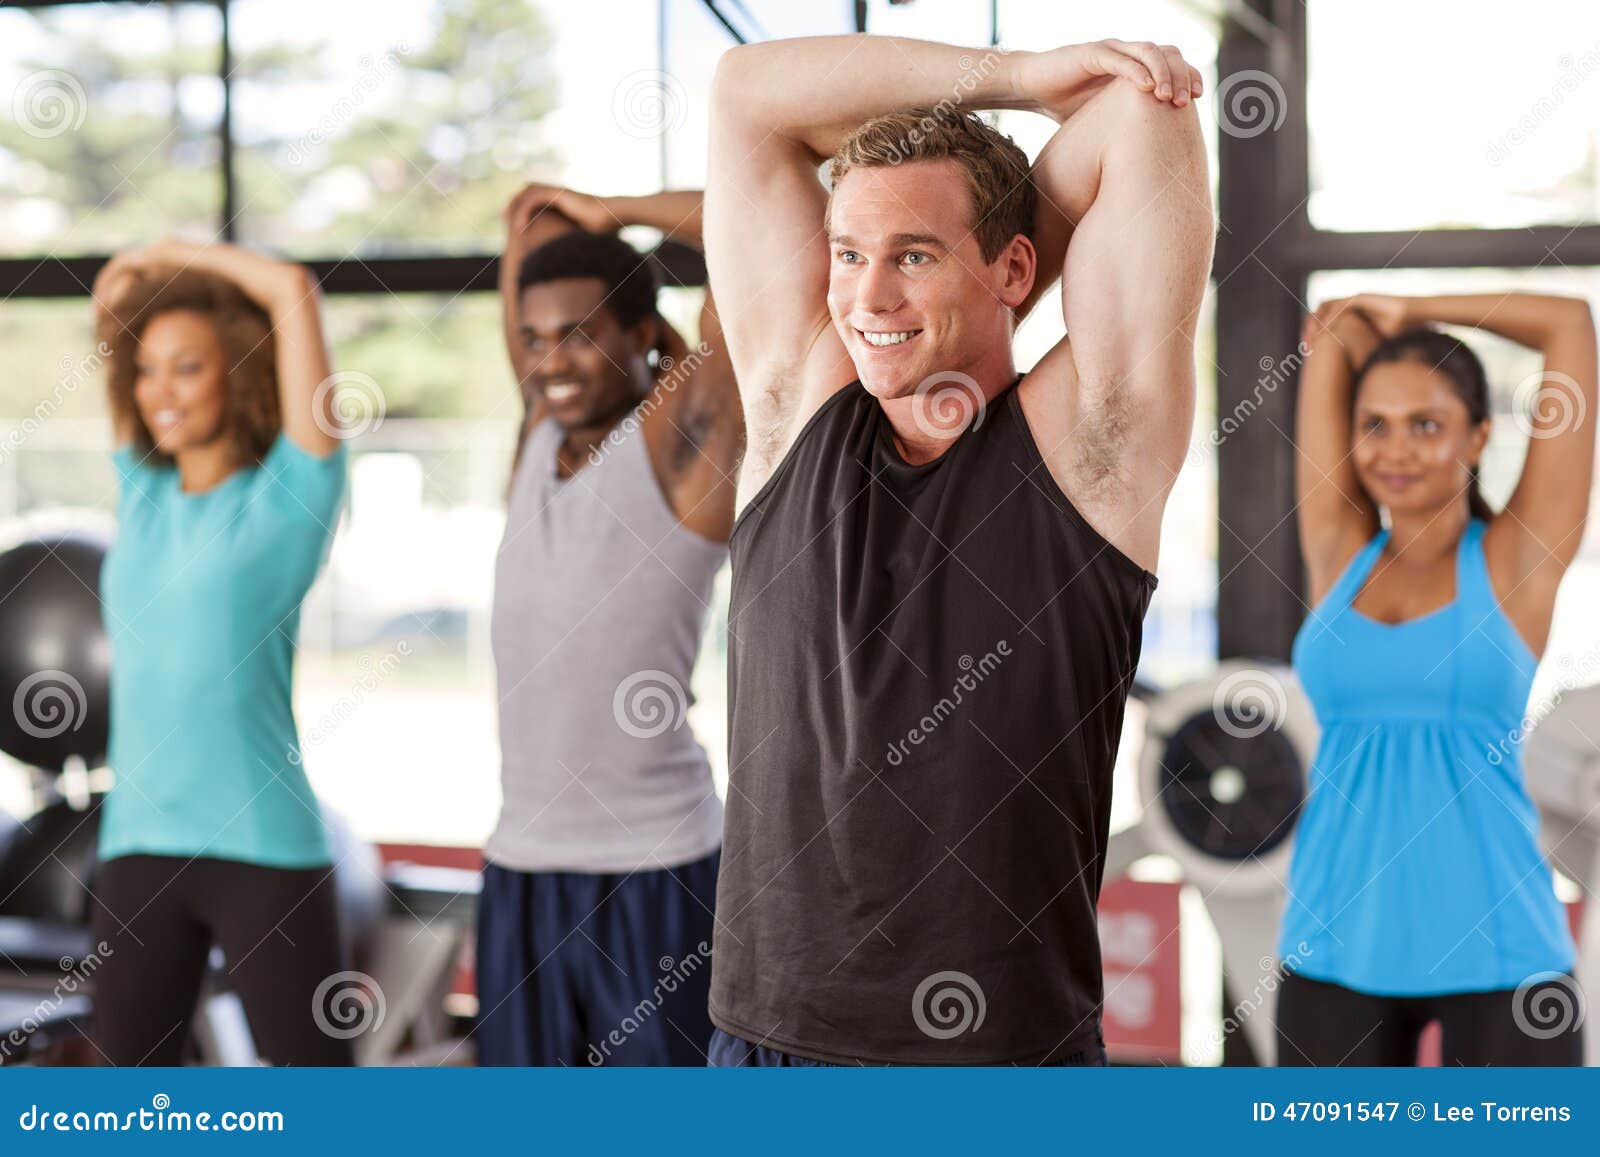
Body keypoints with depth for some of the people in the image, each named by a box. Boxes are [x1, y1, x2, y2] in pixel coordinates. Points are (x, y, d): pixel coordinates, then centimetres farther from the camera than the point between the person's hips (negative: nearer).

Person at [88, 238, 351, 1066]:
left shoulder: (286, 496, -3)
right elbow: (113, 306, 23)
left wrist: (178, 255, 2)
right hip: (137, 842, 5)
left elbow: (294, 290, -9)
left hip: (263, 843, -5)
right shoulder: (141, 494, 11)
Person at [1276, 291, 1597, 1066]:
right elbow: (1331, 331, 10)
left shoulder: (1517, 561, 0)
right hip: (1335, 947, 3)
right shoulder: (1337, 553, 6)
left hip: (1495, 951, -2)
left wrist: (1406, 314, 11)